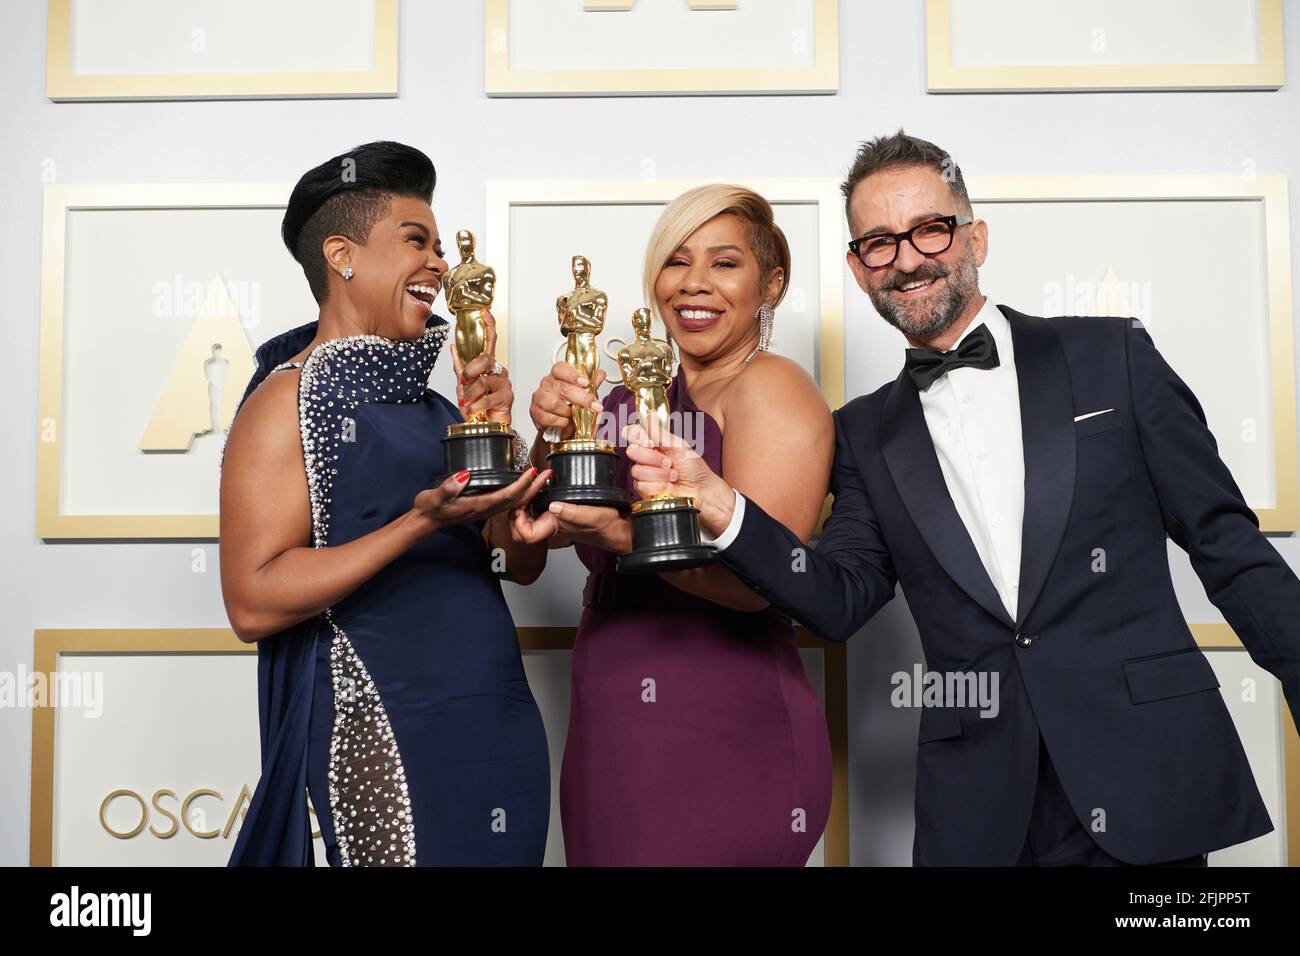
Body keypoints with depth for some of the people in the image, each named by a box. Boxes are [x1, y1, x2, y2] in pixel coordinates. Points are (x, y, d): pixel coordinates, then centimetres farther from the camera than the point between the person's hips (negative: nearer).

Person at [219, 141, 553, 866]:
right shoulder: (289, 398, -7)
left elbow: (521, 562, 9)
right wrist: (423, 522, -24)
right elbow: (253, 603, -17)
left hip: (504, 728, 7)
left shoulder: (429, 403, 12)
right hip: (386, 742, -6)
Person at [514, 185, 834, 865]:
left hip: (723, 747, -6)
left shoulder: (772, 387, -9)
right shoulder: (639, 395, 10)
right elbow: (549, 527, 3)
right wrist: (551, 435, -15)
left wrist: (620, 533, -36)